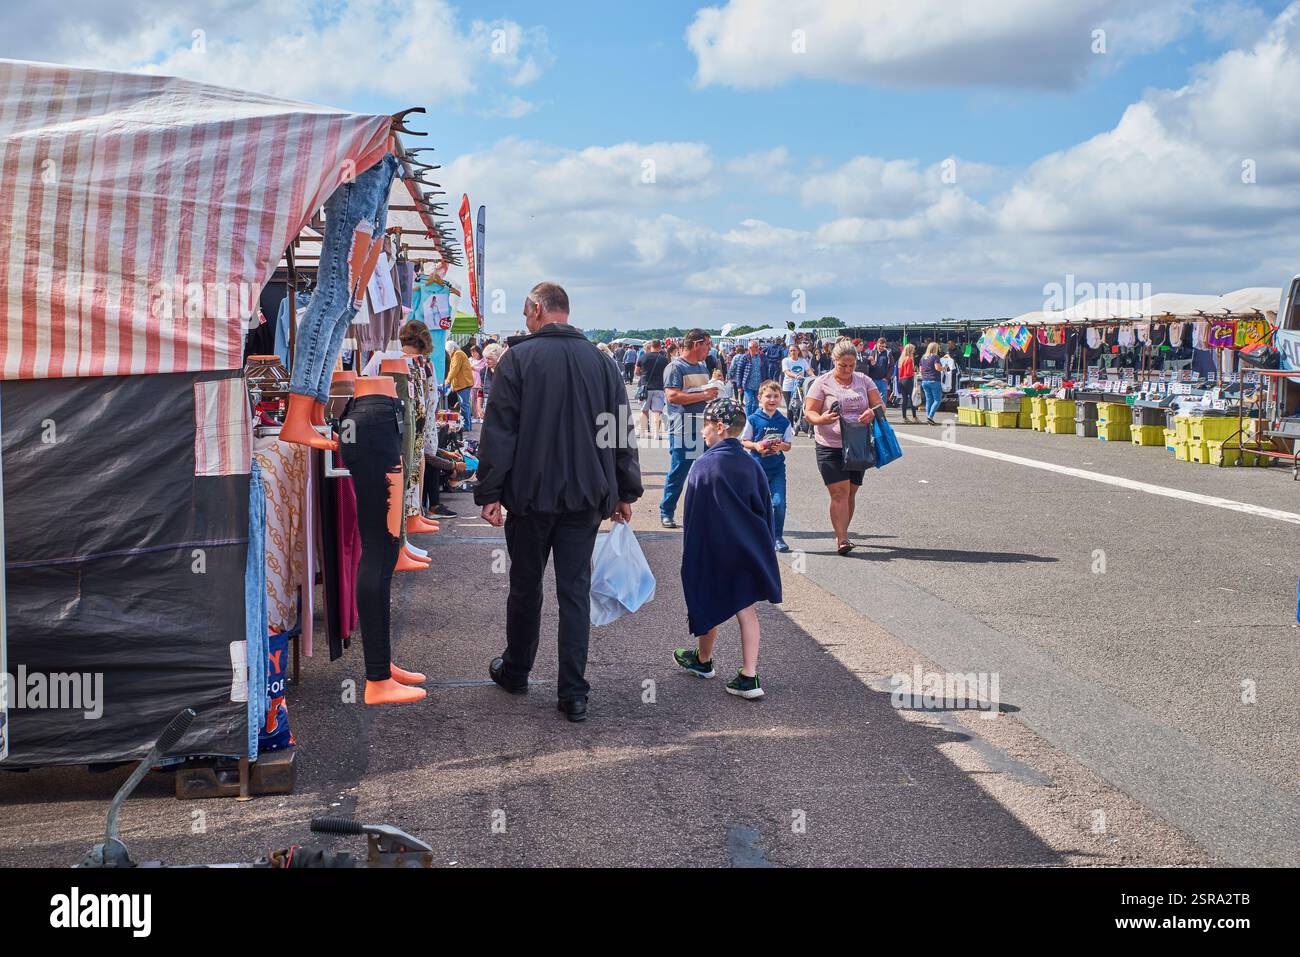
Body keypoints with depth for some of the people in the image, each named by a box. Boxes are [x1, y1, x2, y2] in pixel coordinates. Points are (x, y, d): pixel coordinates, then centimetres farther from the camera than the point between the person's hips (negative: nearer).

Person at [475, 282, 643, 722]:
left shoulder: (518, 358, -7)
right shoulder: (601, 362, 4)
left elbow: (499, 433, -10)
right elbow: (623, 434, 7)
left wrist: (489, 492, -5)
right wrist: (625, 492, 14)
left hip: (530, 494, -2)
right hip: (586, 496, 2)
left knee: (525, 587, 14)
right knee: (576, 591, 5)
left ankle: (515, 670, 31)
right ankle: (573, 693, 4)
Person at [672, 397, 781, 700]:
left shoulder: (704, 465, -14)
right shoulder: (751, 465, 1)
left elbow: (693, 515, -10)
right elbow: (766, 510, 7)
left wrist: (690, 557, -1)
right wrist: (762, 548, 16)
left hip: (713, 550, -4)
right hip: (749, 549, 4)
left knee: (709, 606, 15)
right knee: (745, 609, 5)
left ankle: (703, 660, 36)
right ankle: (749, 677, 0)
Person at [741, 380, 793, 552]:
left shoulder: (784, 422, 2)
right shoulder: (753, 420, -4)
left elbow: (789, 445, 5)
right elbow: (744, 441, 1)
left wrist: (781, 446, -16)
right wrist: (756, 446, -17)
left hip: (777, 468, 1)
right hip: (757, 467, -1)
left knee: (779, 503, -9)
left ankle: (777, 537, 5)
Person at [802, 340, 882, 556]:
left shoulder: (864, 381, 8)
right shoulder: (823, 383, -3)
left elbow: (880, 405, 7)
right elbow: (809, 412, -4)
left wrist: (873, 412, -18)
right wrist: (822, 419, -27)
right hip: (830, 447, -4)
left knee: (850, 493, 11)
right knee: (839, 493, -13)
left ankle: (841, 534, 25)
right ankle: (842, 540, -15)